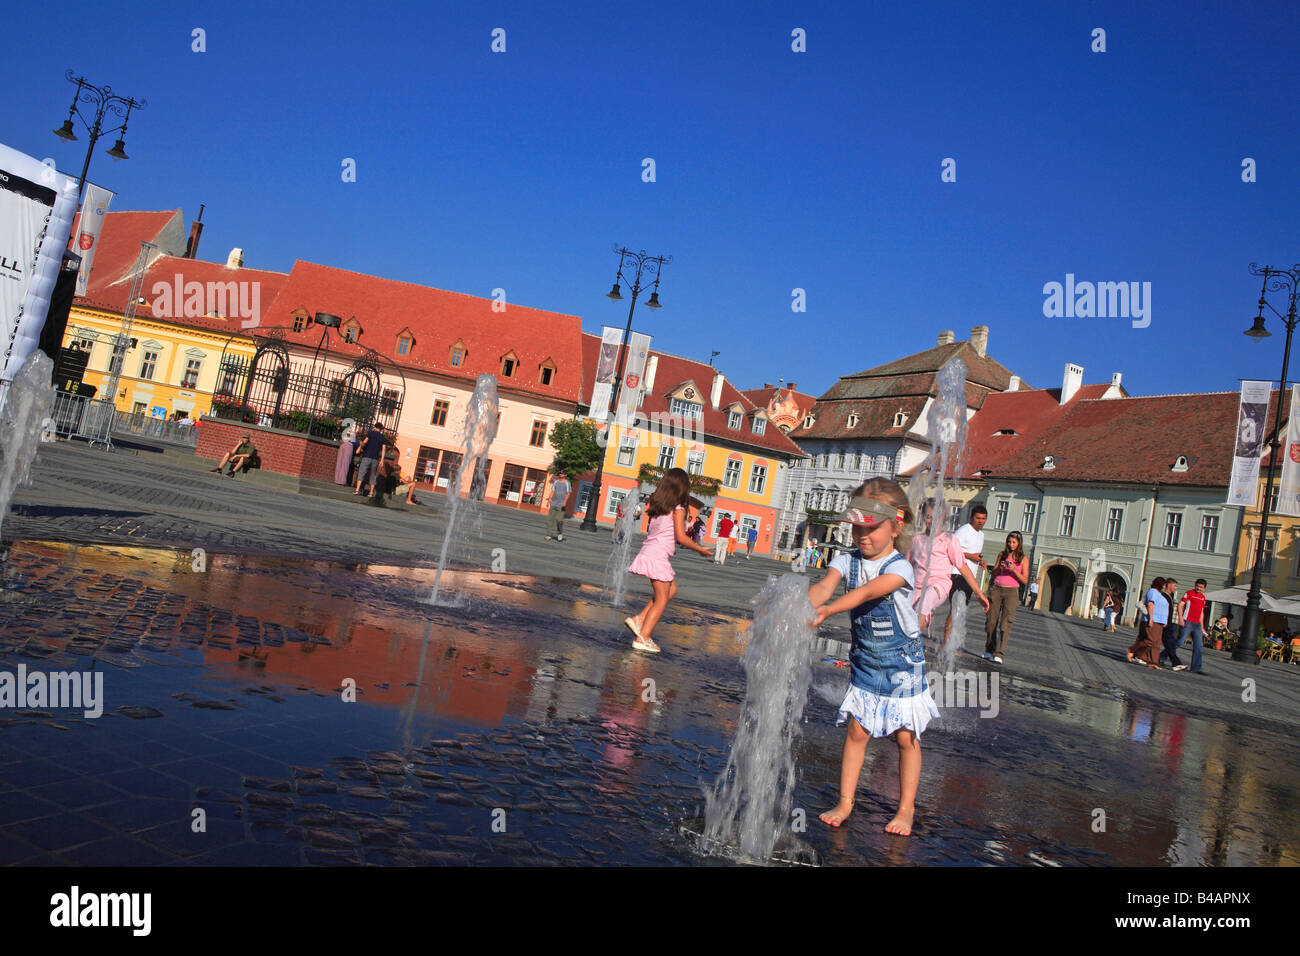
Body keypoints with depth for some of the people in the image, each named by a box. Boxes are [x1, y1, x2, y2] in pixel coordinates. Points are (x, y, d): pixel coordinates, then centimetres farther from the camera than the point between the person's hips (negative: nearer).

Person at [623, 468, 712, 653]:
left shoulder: (655, 504, 12)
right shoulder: (678, 509, -10)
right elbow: (681, 537, -14)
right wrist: (700, 549, -3)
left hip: (648, 552, 8)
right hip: (658, 556, -8)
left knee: (671, 590, 21)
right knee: (661, 600, 2)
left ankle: (639, 619, 16)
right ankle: (642, 638, 0)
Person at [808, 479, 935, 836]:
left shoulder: (899, 567, -21)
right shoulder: (848, 560, -6)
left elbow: (867, 592, -37)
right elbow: (824, 585, -24)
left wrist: (827, 609, -51)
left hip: (902, 664, -3)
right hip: (864, 661, 4)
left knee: (906, 737, 5)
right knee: (856, 731, 5)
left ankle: (906, 808, 20)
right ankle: (845, 801, 16)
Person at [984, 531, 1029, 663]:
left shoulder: (1023, 559, 4)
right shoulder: (1002, 555, 12)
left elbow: (1025, 580, 0)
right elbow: (993, 574, 14)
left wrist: (1014, 570, -15)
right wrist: (999, 567, -6)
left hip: (1012, 592, -3)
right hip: (997, 589, 3)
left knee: (1005, 623, -12)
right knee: (991, 621, 1)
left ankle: (999, 654, -14)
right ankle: (988, 650, 15)